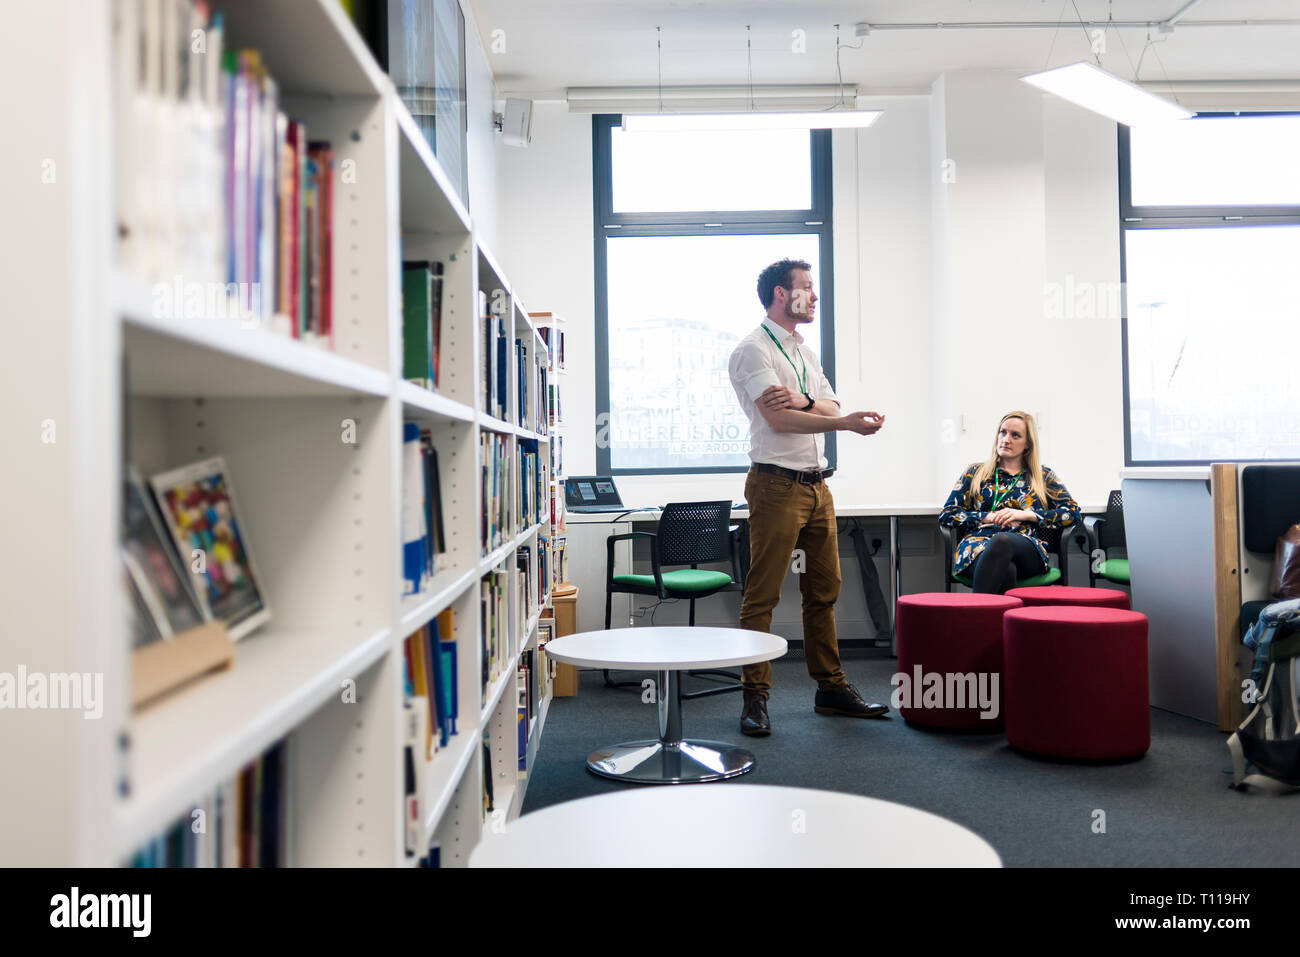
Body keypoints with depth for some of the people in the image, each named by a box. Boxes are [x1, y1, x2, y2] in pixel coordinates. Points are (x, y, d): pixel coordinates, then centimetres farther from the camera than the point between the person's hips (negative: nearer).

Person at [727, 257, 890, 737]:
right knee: (762, 595, -6)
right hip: (777, 485, -8)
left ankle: (832, 688, 22)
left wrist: (804, 401, -11)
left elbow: (832, 409, 10)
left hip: (817, 485, 9)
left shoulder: (806, 353, 20)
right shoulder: (753, 350, -6)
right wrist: (846, 422, -21)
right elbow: (779, 419, -18)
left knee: (824, 590, 12)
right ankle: (755, 697, 1)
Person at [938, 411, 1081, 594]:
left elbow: (1073, 513, 12)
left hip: (1026, 548, 0)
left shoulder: (1043, 476, 24)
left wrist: (1026, 515, -1)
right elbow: (946, 514, 14)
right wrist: (990, 517, 0)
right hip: (979, 544, 0)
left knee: (1002, 540, -40)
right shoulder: (976, 472, 23)